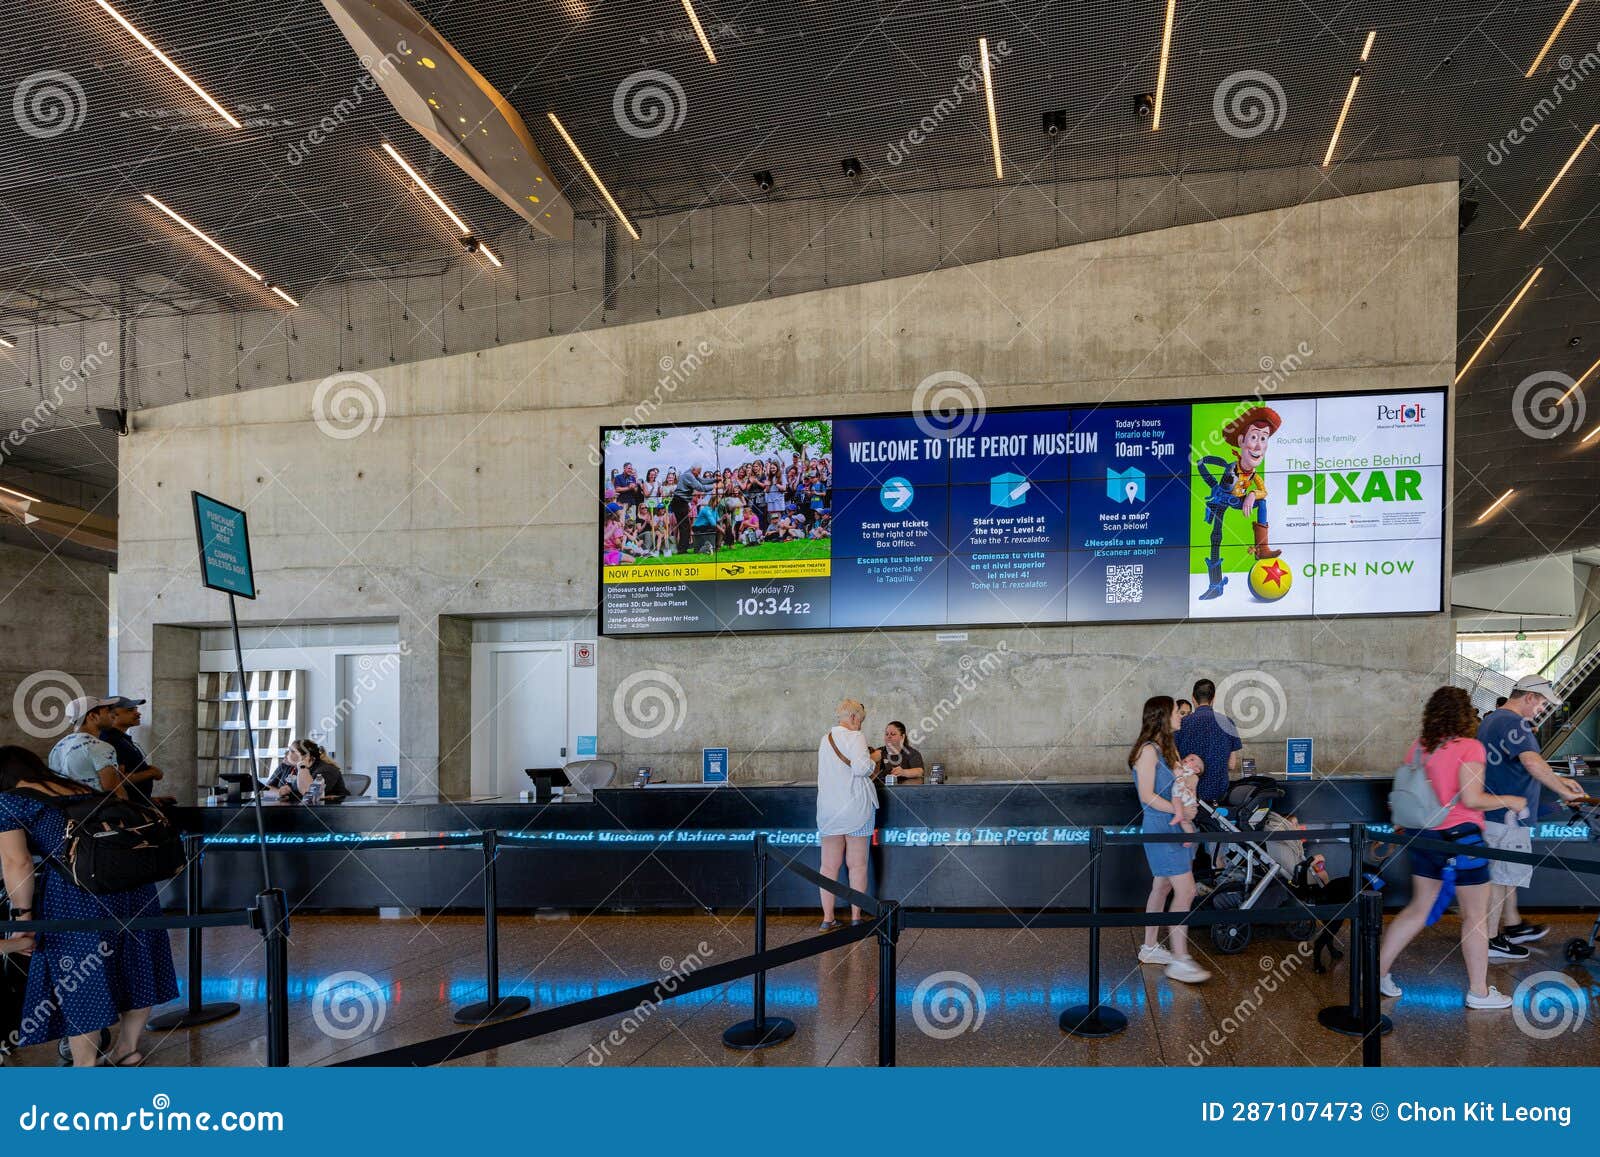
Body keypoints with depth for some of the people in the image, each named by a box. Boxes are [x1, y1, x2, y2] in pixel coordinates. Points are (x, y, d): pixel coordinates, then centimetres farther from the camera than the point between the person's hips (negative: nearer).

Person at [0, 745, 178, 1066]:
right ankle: (128, 1048, 35)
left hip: (76, 895, -6)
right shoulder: (79, 789, 23)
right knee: (135, 968, 19)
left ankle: (86, 1067, 18)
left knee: (77, 982, 8)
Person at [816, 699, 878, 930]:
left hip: (828, 809, 5)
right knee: (857, 864, 4)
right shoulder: (854, 737, -8)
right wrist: (873, 763, 1)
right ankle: (856, 916, 7)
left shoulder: (825, 740, 14)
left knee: (829, 866, 7)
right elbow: (861, 767, -21)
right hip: (855, 808, -5)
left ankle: (827, 918, 6)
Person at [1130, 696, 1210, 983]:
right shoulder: (1148, 750, -14)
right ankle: (1180, 960, -9)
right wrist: (1179, 811, -13)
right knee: (1186, 890, -12)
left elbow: (1176, 787, 10)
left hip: (1174, 825, 9)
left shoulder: (1168, 749, 14)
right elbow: (1147, 796, -17)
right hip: (1160, 827, -9)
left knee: (1162, 887, 15)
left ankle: (1150, 948, 24)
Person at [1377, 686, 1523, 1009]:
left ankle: (1378, 972, 17)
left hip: (1426, 837, 7)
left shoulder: (1419, 747, 4)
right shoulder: (1469, 747, -14)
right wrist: (1509, 801, -5)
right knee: (1476, 915, 8)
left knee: (1419, 909, 16)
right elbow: (1471, 799, -19)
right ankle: (1479, 992, 16)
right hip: (1461, 837, -7)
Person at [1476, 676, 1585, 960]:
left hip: (1493, 812, 10)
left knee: (1507, 872, 22)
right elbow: (1531, 761, -34)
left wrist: (1556, 779, 22)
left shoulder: (1491, 720, 15)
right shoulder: (1513, 723, -19)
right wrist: (1563, 790, -27)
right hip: (1506, 816, -10)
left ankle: (1513, 926, 35)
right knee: (1500, 876, -1)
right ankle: (1490, 941, 6)